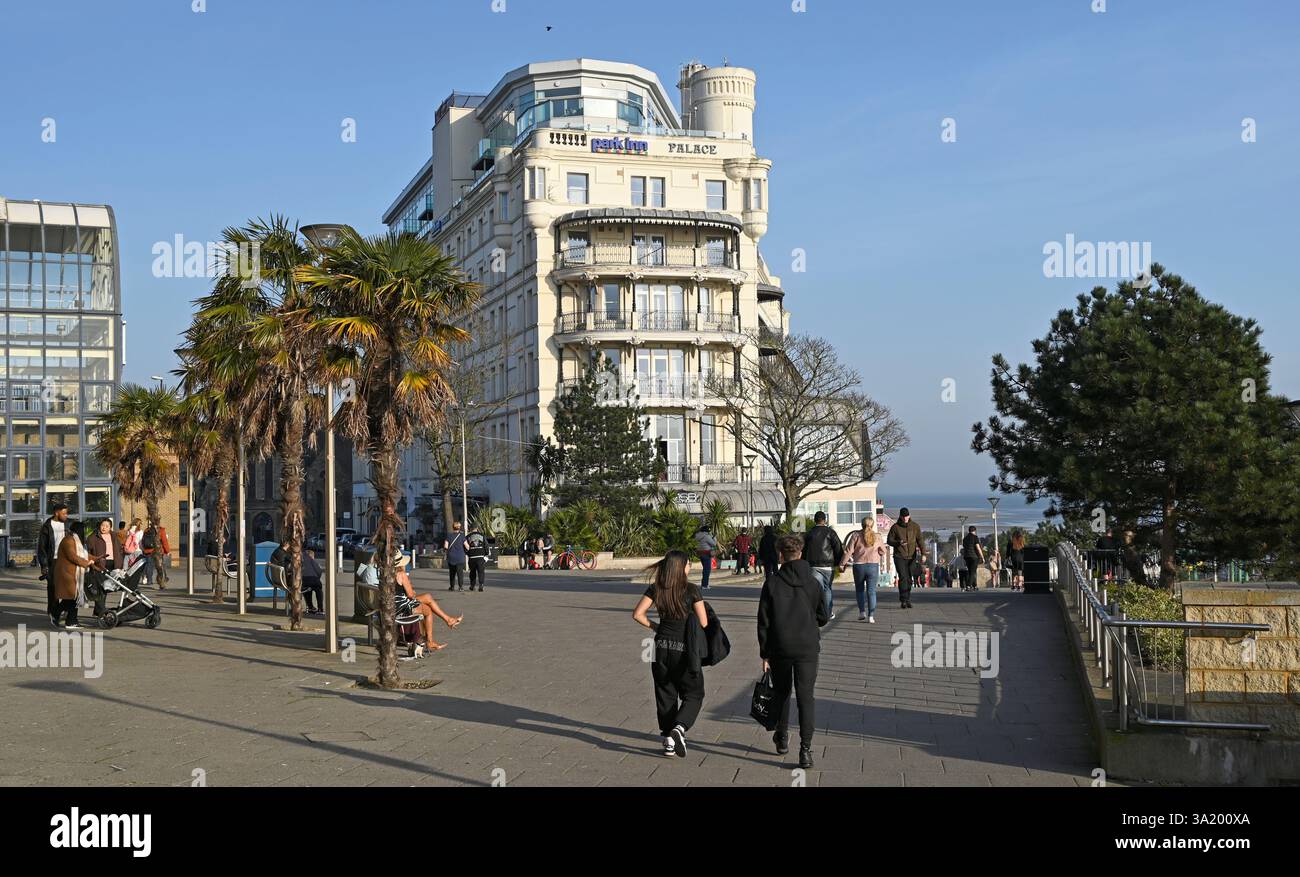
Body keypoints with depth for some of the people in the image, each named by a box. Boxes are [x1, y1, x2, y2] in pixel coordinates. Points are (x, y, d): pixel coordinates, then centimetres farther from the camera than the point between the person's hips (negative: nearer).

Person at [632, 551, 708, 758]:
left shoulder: (656, 589, 0)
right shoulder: (691, 590, -9)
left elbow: (637, 614, -4)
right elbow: (704, 623, -9)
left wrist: (653, 626, 10)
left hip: (662, 647, 4)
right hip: (685, 648, -3)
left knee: (665, 695, 15)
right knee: (693, 695, 10)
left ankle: (668, 741, 17)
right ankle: (678, 728, -14)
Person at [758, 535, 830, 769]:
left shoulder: (772, 583, -5)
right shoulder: (813, 583, -2)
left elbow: (763, 622, -4)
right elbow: (823, 617, 6)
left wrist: (764, 654, 3)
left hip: (779, 649, 0)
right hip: (807, 648, 0)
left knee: (781, 693, 19)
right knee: (806, 697, 1)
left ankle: (782, 738, 32)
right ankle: (805, 748, -10)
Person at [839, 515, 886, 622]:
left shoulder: (856, 535, -3)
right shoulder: (877, 537, 3)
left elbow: (848, 551, -5)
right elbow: (883, 551, 15)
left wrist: (842, 563, 2)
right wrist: (881, 559, 36)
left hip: (859, 565, -1)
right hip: (873, 565, 1)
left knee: (860, 590, 17)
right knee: (871, 591, 3)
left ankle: (862, 611, 6)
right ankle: (871, 616, -3)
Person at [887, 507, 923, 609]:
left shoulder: (915, 526, 4)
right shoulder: (895, 527, -2)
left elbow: (920, 540, 6)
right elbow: (889, 541, 2)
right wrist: (898, 543, -18)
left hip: (911, 557, 2)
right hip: (899, 556, -2)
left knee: (909, 579, 7)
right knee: (903, 577, -13)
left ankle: (907, 599, 19)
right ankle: (903, 600, -13)